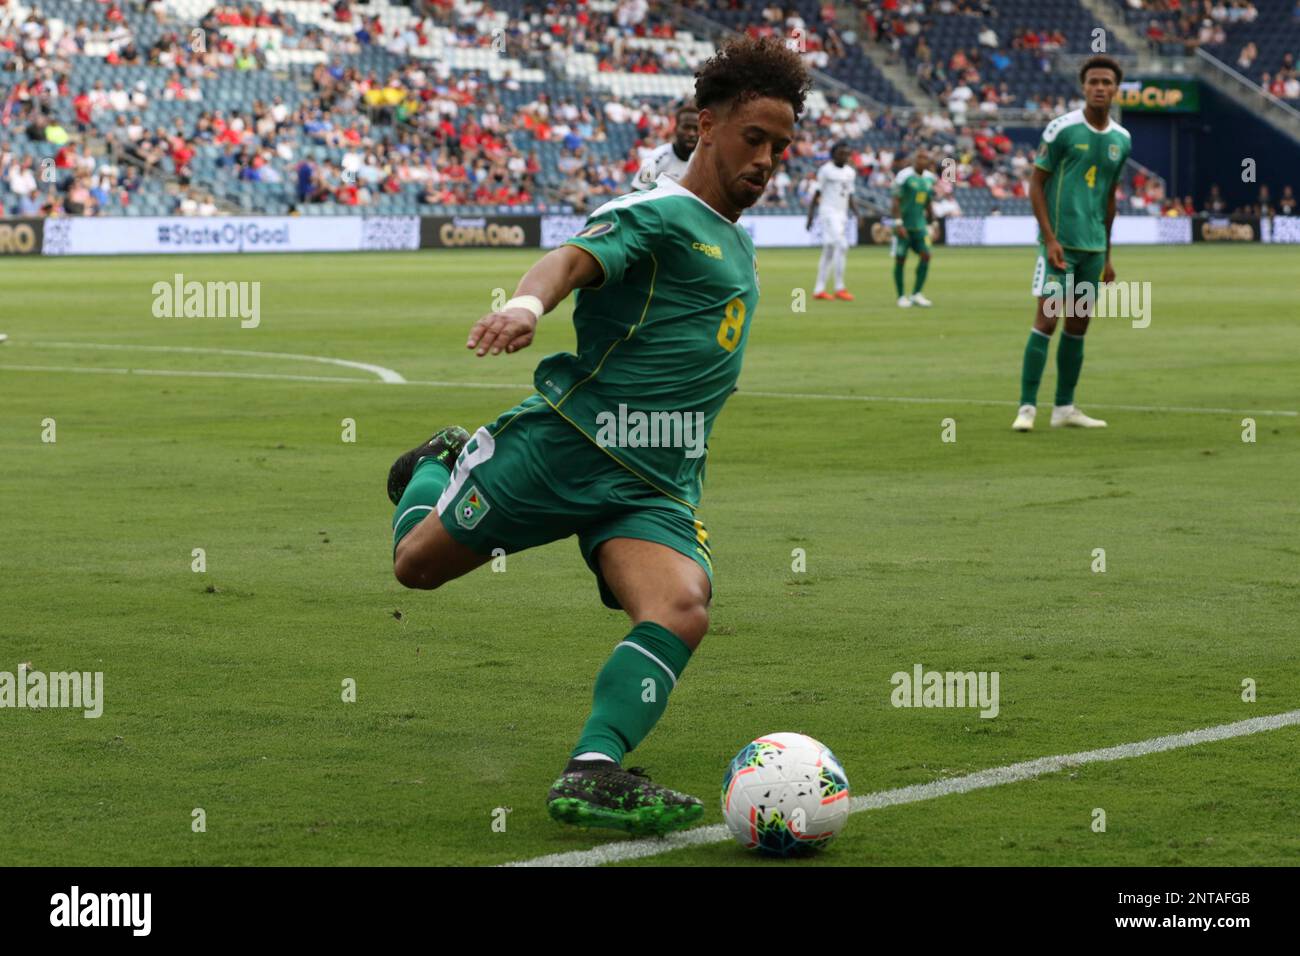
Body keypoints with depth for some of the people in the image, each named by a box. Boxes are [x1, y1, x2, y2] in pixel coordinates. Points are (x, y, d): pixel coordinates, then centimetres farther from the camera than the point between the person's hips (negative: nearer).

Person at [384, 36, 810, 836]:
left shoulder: (737, 240, 20)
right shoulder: (657, 215, -7)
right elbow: (576, 260, -28)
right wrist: (528, 304, -47)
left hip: (658, 486, 6)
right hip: (565, 440, -6)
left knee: (682, 611, -23)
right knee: (419, 562, 7)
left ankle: (593, 774, -30)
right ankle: (440, 466, 40)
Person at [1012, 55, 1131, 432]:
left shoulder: (1121, 140, 10)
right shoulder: (1062, 129, -7)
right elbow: (1036, 184, -6)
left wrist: (1106, 255, 19)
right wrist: (1050, 239, -14)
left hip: (1094, 246, 6)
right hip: (1060, 242, -6)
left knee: (1079, 325, 9)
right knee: (1046, 320, -11)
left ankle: (1064, 408, 16)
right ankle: (1027, 408, -9)